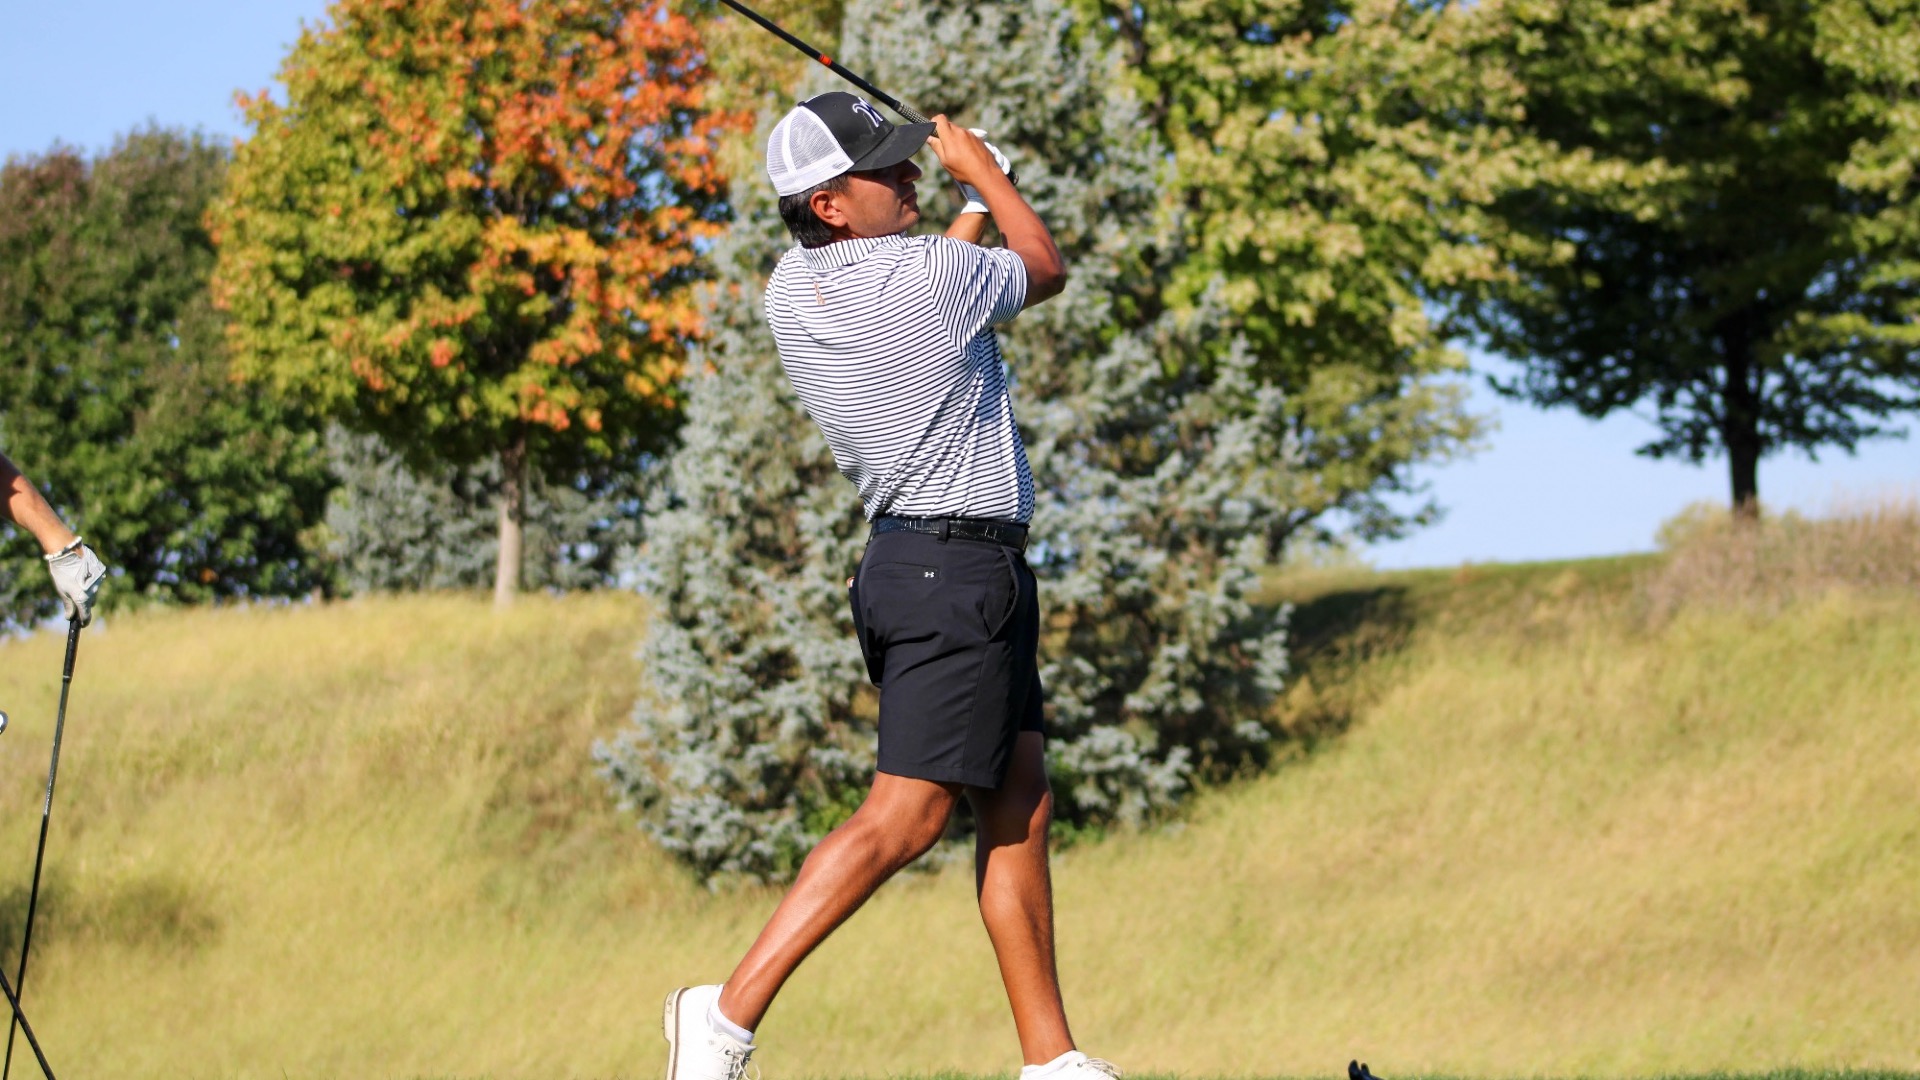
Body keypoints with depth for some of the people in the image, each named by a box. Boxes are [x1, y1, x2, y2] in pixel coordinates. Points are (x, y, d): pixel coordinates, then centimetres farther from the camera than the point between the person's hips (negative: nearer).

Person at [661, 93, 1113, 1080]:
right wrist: (979, 166, 20)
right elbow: (1045, 267, 7)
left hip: (906, 559, 9)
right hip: (961, 571, -9)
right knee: (905, 816, -11)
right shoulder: (932, 275, -16)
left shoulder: (793, 289, 5)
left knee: (1021, 808, 11)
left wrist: (975, 207, 33)